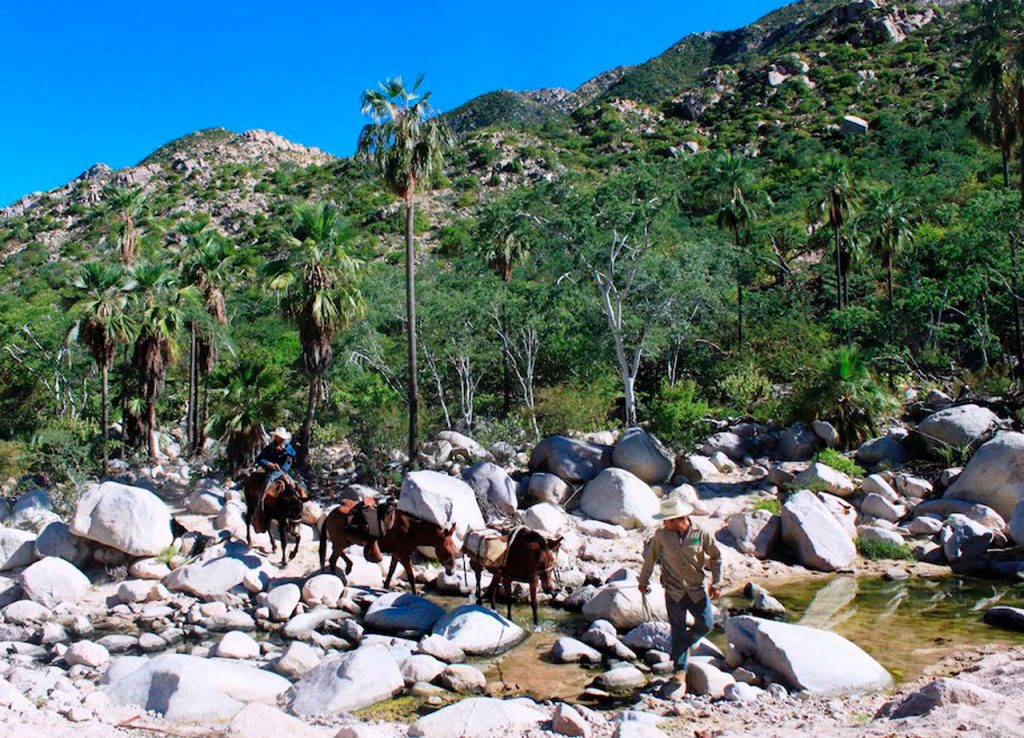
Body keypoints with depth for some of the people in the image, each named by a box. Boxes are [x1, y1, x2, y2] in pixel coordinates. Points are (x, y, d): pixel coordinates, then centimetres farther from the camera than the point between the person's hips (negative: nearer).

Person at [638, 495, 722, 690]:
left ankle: (679, 649, 23)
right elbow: (650, 557, 6)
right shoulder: (661, 535, -9)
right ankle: (680, 670, 13)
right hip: (674, 591, 0)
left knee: (706, 624, -3)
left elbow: (716, 557, 3)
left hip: (698, 590, 1)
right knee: (678, 629, 2)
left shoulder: (702, 534, -12)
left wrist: (715, 583, 1)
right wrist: (644, 580, 12)